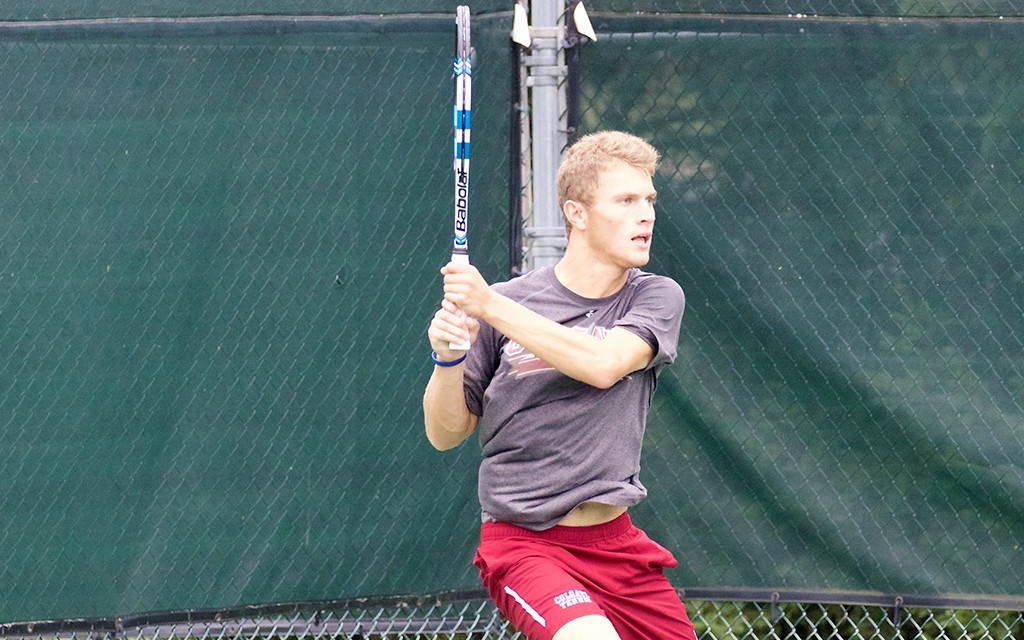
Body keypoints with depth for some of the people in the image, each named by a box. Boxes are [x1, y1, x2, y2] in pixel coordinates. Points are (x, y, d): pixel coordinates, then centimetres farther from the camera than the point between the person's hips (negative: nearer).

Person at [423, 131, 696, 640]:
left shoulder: (657, 297, 2)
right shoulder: (507, 301, -2)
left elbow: (603, 365, -19)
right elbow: (446, 434, 3)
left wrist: (491, 306, -22)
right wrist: (448, 358, -16)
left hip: (616, 542, 4)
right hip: (523, 543, -4)